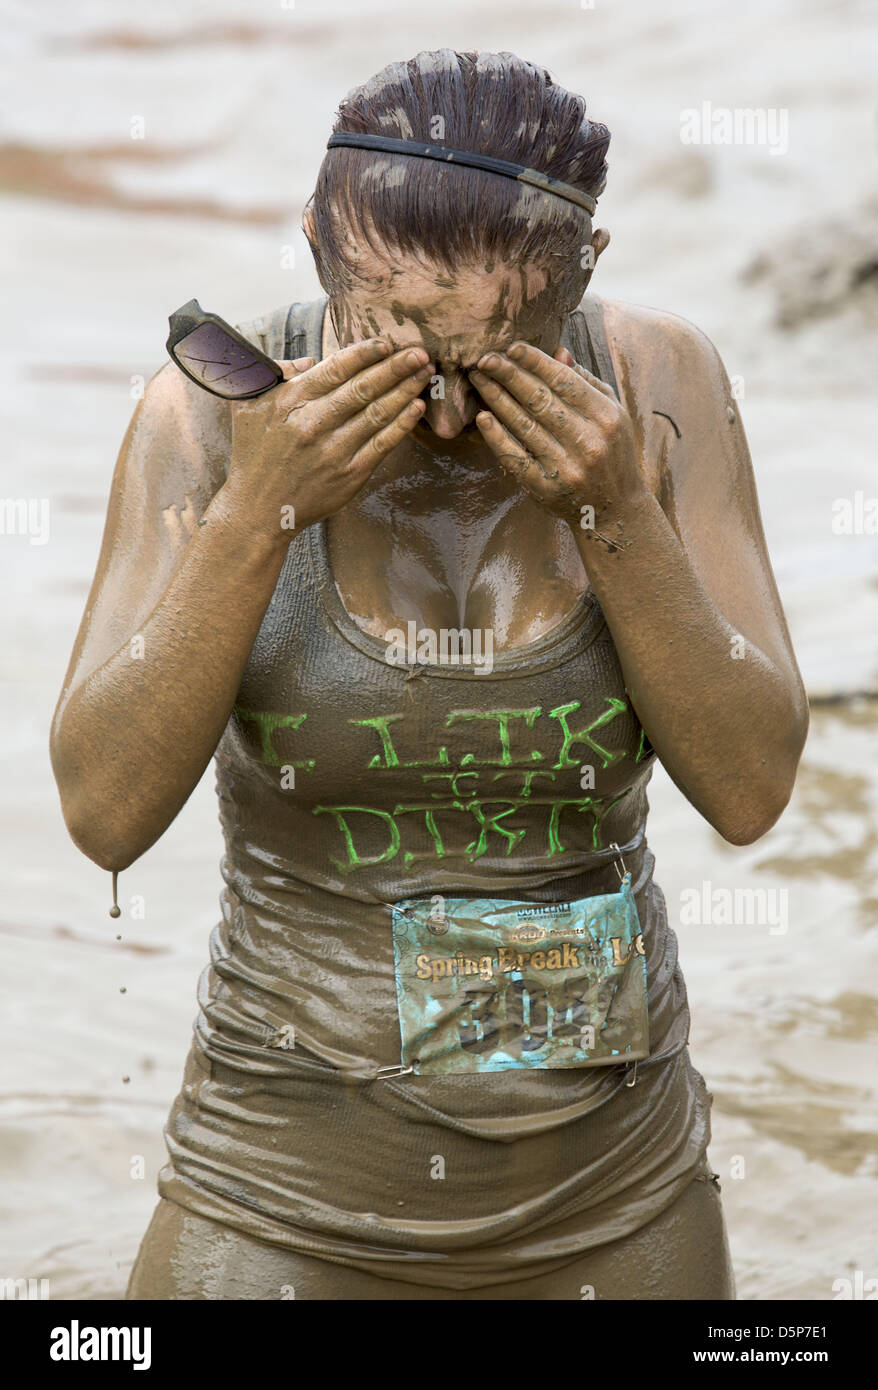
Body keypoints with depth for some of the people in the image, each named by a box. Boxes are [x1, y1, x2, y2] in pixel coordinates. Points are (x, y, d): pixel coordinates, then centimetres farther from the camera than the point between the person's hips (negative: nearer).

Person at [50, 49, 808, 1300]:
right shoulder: (222, 405, -15)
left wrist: (620, 512, -28)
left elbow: (750, 786, -15)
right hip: (294, 1194, -2)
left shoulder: (659, 385, -11)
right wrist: (258, 509, -32)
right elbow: (105, 809, -21)